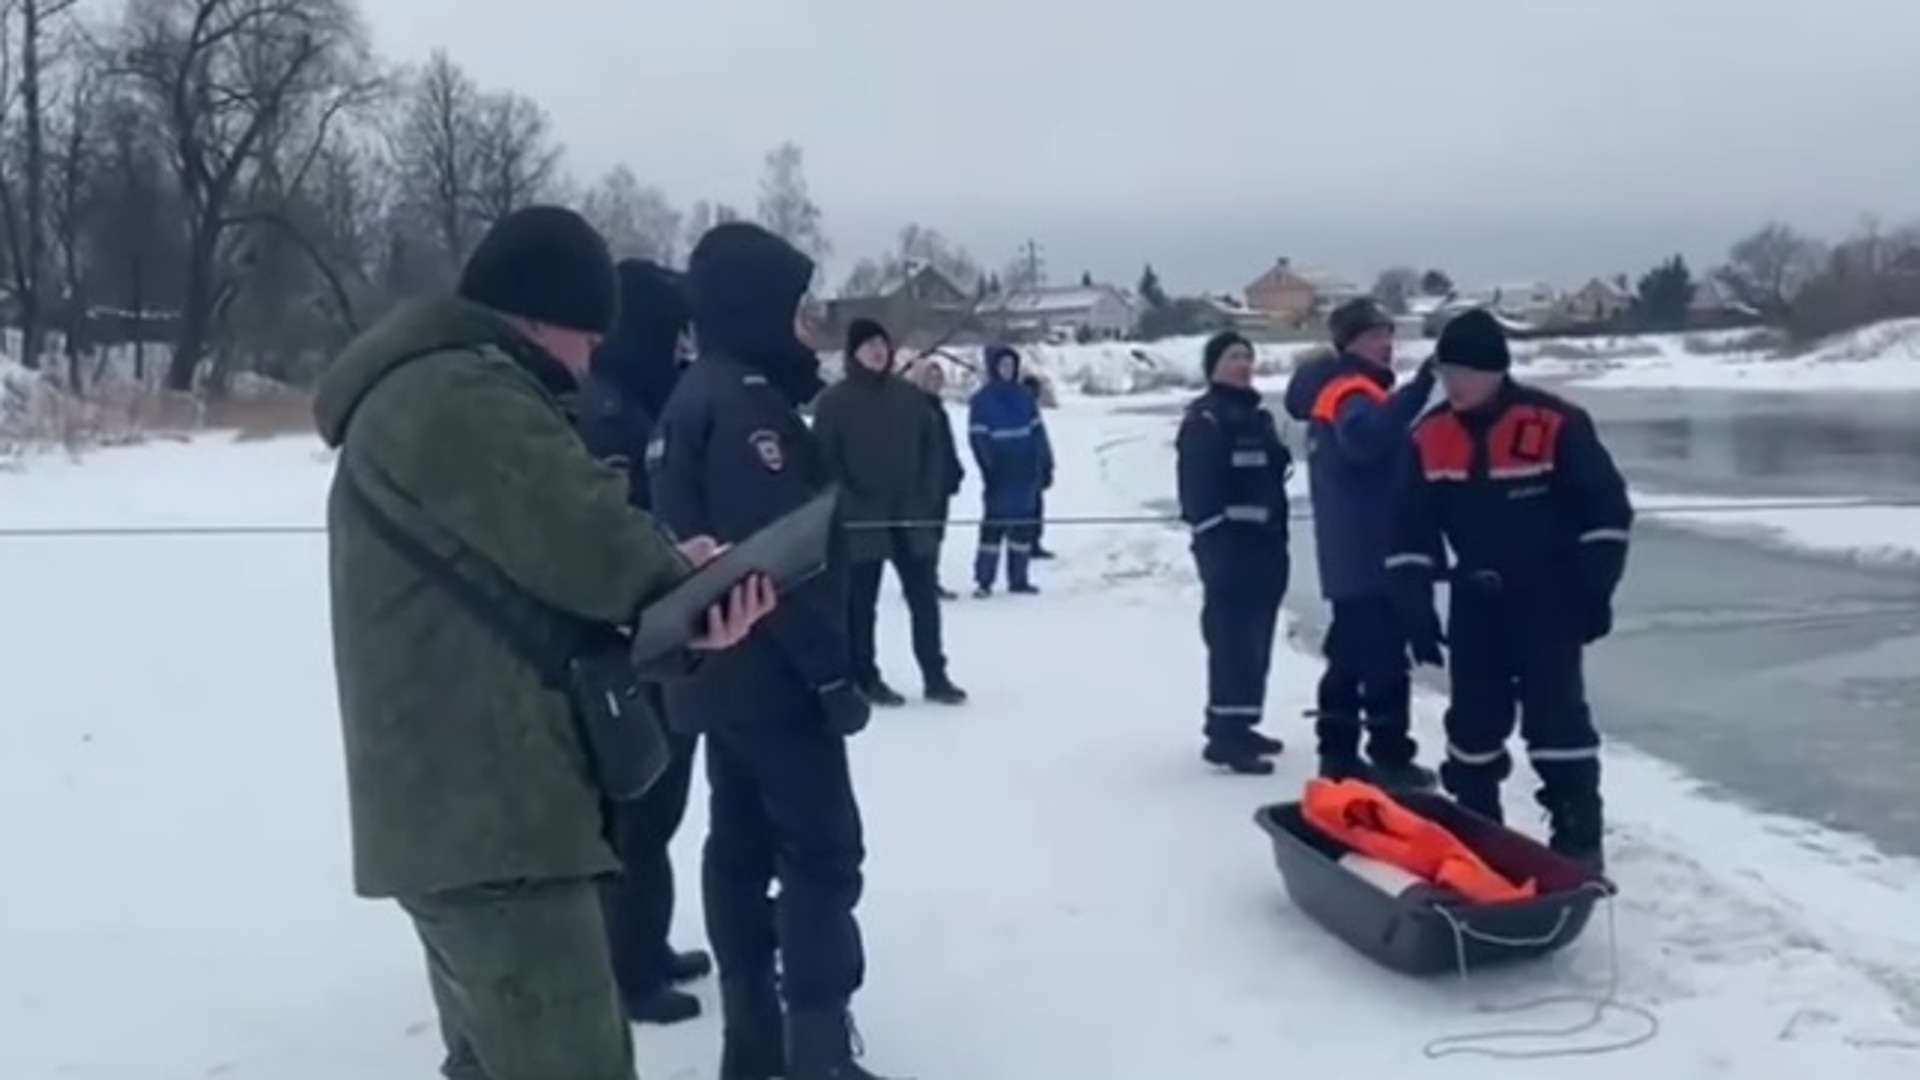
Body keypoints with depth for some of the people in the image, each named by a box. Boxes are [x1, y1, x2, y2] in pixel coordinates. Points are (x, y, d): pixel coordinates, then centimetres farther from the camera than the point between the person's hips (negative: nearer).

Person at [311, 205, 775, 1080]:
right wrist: (675, 570, -1)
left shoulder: (422, 393, 20)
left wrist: (678, 600, -3)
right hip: (487, 812, -11)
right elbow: (587, 548, -22)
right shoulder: (461, 392, -14)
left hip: (452, 801, 11)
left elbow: (531, 581, 13)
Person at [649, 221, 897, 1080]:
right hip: (772, 675, -10)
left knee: (740, 847, 13)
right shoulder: (747, 404, -18)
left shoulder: (691, 399, 14)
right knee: (822, 854, -5)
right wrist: (832, 670, -21)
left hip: (716, 671, 10)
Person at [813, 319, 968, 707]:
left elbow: (932, 447, 10)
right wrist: (846, 505, -11)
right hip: (859, 521, -4)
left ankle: (935, 676, 14)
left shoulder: (910, 395, 7)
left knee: (925, 597, 6)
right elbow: (824, 460, -6)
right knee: (861, 603, 4)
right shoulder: (834, 401, -5)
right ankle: (866, 680, 13)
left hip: (910, 516, 4)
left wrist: (927, 496, 0)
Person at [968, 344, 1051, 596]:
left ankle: (1019, 578, 16)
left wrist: (1045, 463, 6)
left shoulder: (1024, 396, 9)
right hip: (1000, 475, -5)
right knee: (994, 524, -6)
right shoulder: (981, 400, -2)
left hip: (1025, 472, 5)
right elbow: (978, 437, -7)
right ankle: (983, 580, -2)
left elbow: (1038, 431, 11)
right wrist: (989, 467, -15)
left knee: (1024, 524, 8)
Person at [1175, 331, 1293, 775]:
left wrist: (1277, 542, 21)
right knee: (1232, 639, -12)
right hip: (1227, 546, -9)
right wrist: (1215, 543, -23)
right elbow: (1198, 492, -17)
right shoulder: (1204, 420, -10)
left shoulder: (1258, 416, 18)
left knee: (1254, 639, 13)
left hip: (1263, 545, 9)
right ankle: (1225, 735, -12)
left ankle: (1237, 724, 24)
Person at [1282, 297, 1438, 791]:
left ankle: (1338, 753, 18)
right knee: (1385, 659, -5)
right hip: (1370, 555, -10)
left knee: (1351, 655, 13)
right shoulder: (1352, 392, -15)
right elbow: (1367, 436, -39)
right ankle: (1391, 758, -1)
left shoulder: (1334, 391, 19)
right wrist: (1418, 388, -47)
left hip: (1350, 554, 10)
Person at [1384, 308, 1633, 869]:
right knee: (1473, 721, 10)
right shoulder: (1430, 437, -3)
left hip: (1548, 601, -4)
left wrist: (1595, 591, -11)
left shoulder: (1555, 424, -16)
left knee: (1557, 721, -6)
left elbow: (1606, 508, -10)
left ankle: (1578, 841, 3)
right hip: (1476, 602, 4)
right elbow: (1412, 530, 2)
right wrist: (1416, 606, -3)